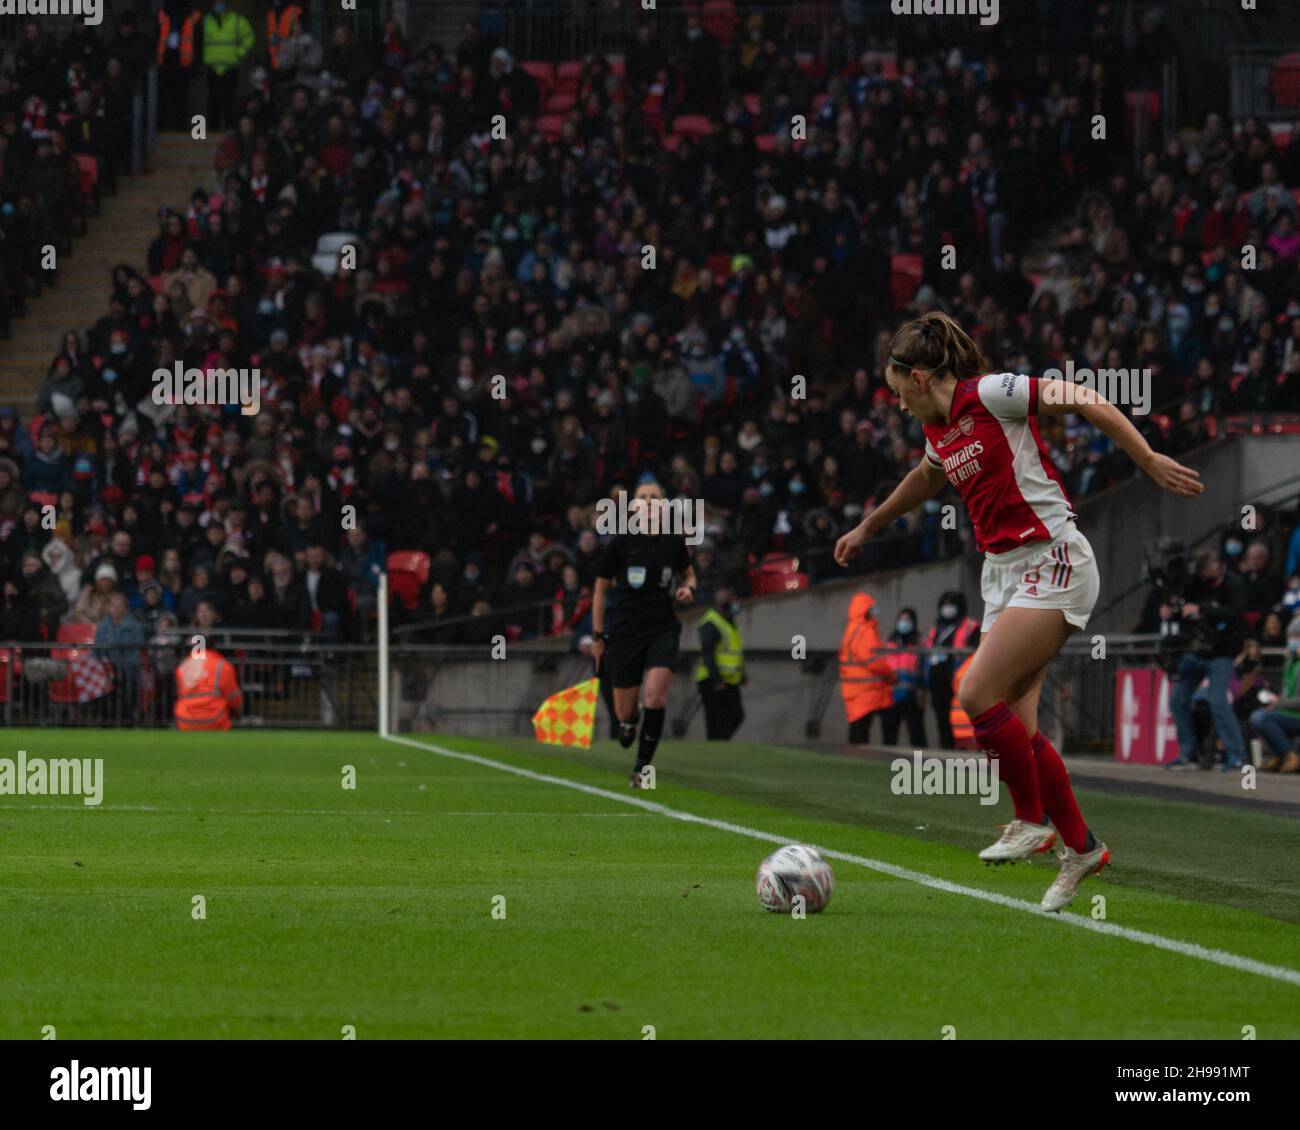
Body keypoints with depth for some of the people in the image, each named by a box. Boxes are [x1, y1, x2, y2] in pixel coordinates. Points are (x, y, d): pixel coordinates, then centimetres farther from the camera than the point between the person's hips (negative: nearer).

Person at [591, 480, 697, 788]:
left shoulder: (673, 541, 2)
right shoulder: (622, 542, -5)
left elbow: (688, 573, 21)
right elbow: (600, 589, 2)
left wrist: (688, 588, -3)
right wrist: (597, 636, 1)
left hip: (662, 627, 1)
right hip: (624, 631, -1)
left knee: (655, 694, -20)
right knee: (625, 711, 2)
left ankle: (642, 767, -10)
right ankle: (629, 721, 43)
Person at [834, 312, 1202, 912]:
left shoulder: (991, 394, -12)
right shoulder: (939, 430, 14)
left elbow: (1088, 402, -13)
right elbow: (926, 478, 36)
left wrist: (1150, 462, -17)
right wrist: (868, 528, 48)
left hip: (1052, 565, -8)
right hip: (1003, 573, 8)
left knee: (978, 695, -17)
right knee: (1014, 726, 2)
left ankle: (1033, 819, 0)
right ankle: (1081, 846, 15)